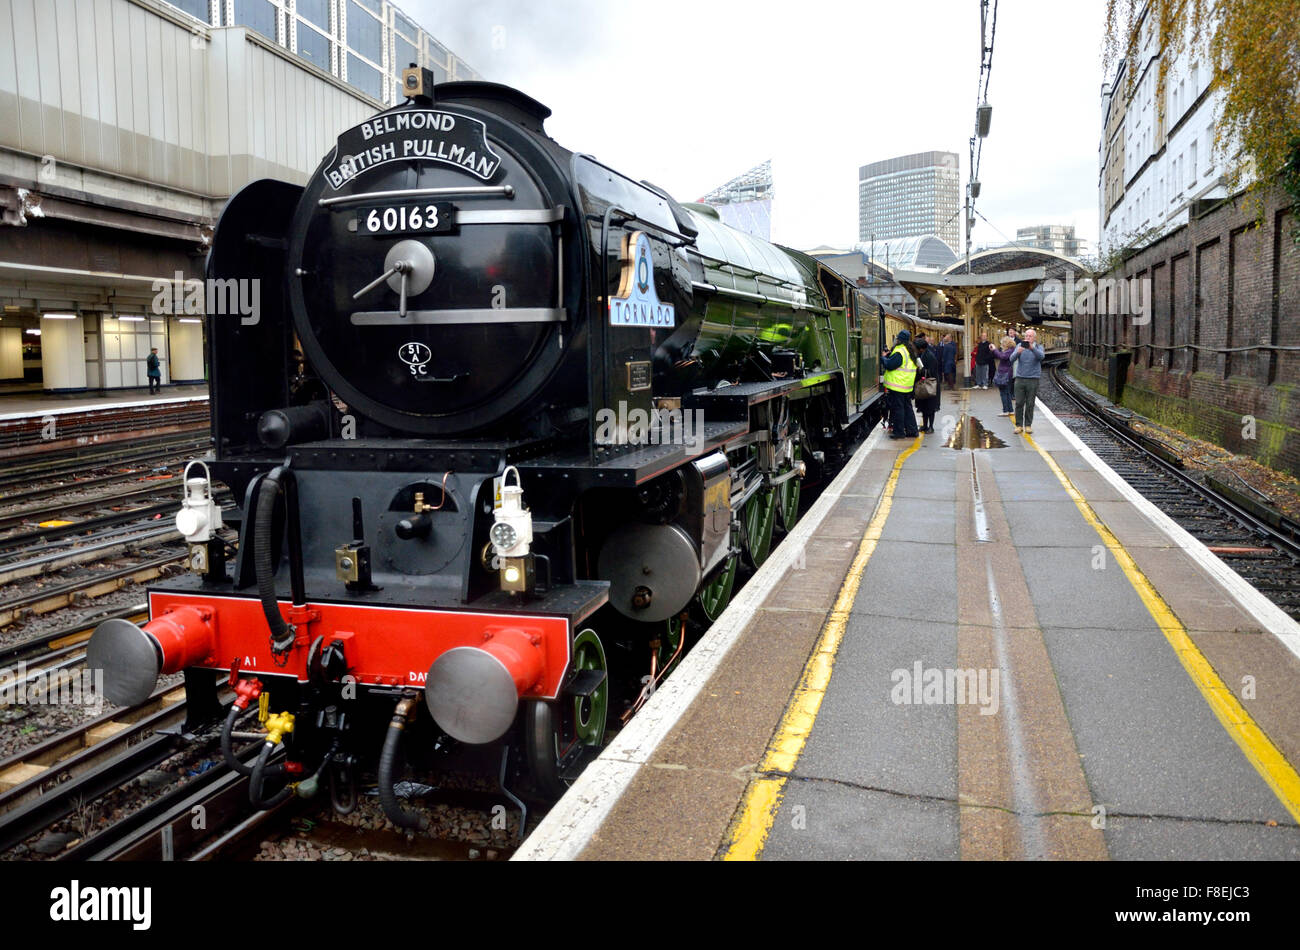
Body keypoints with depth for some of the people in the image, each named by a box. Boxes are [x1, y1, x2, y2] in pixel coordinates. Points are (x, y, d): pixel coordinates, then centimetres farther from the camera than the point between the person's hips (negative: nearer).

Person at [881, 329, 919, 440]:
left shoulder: (899, 352, -18)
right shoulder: (910, 352, 13)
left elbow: (889, 365, -19)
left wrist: (884, 357, -2)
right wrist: (889, 355, 11)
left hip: (897, 386, -9)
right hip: (907, 386, 9)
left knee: (897, 408, -2)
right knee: (907, 407, 15)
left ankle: (899, 431, 1)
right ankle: (912, 430, 18)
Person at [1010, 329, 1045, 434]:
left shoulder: (1038, 347, 3)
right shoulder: (1019, 346, 5)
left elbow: (1041, 356, -19)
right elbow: (1012, 359, -8)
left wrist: (1032, 348, -37)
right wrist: (1018, 352, -30)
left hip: (1033, 379, -1)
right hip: (1020, 378, 1)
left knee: (1030, 404, 2)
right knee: (1019, 403, 0)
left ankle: (1028, 425, 11)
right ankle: (1019, 425, 7)